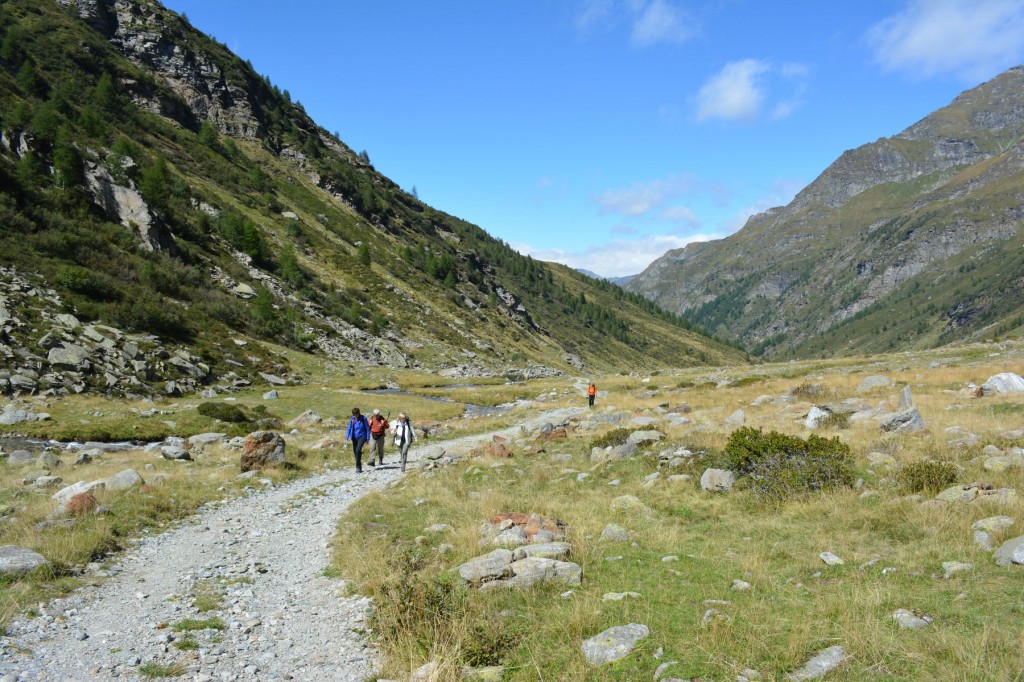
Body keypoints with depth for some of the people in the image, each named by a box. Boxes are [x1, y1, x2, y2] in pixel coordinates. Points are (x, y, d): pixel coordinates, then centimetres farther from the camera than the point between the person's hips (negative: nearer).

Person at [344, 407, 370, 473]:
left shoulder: (363, 419, -8)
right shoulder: (352, 419, 0)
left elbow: (367, 428, -3)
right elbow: (349, 429, 2)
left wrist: (367, 438, -4)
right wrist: (346, 438, -7)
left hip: (362, 437, -4)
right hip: (354, 438, 4)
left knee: (358, 450, -22)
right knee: (355, 452, 7)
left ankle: (358, 467, -16)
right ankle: (359, 467, 21)